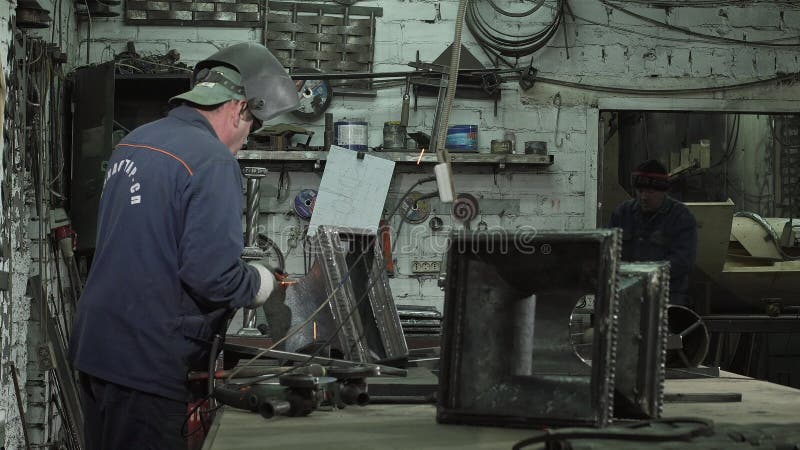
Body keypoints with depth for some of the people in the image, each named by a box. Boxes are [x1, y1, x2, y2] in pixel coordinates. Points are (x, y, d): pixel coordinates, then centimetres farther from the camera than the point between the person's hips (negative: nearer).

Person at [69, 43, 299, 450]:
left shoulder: (133, 142, 10)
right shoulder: (213, 161, -17)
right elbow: (212, 275, -24)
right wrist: (256, 283, -2)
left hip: (94, 345, 9)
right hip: (147, 363, -8)